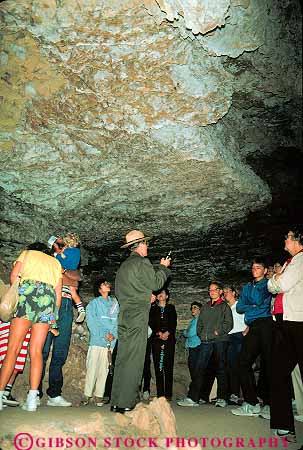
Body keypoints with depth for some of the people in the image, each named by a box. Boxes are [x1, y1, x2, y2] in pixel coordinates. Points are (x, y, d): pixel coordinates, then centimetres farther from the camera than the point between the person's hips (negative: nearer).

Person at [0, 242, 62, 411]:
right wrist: (53, 315, 23)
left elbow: (14, 274, 5)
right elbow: (58, 292, 20)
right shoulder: (56, 262, 30)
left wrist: (17, 293, 15)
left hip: (29, 291, -3)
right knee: (36, 351, 1)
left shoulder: (27, 253, 24)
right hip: (49, 297, 3)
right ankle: (32, 398, -5)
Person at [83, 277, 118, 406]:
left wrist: (113, 334, -6)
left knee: (104, 369, 2)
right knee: (92, 367, -5)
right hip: (96, 340, -3)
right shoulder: (94, 303, 6)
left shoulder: (114, 302, 15)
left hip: (110, 342, 3)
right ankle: (87, 395, 3)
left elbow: (118, 321, 11)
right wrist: (103, 335, -11)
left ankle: (99, 395, 8)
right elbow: (91, 321, -3)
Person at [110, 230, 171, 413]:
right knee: (133, 359, -5)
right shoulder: (141, 263, -8)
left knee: (123, 359, 10)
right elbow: (156, 283, -4)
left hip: (124, 317, 9)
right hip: (137, 317, -8)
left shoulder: (123, 266, 18)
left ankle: (117, 401, 16)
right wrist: (163, 267, 11)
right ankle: (126, 403, -2)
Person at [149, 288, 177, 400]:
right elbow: (151, 324, 6)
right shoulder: (153, 309, 17)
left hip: (169, 340, -1)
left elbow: (173, 324, 6)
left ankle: (168, 394, -2)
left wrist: (167, 333, -11)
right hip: (156, 340, 1)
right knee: (158, 367, -3)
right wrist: (159, 333, -11)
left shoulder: (171, 308, 16)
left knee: (168, 367, -5)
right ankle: (160, 394, 0)